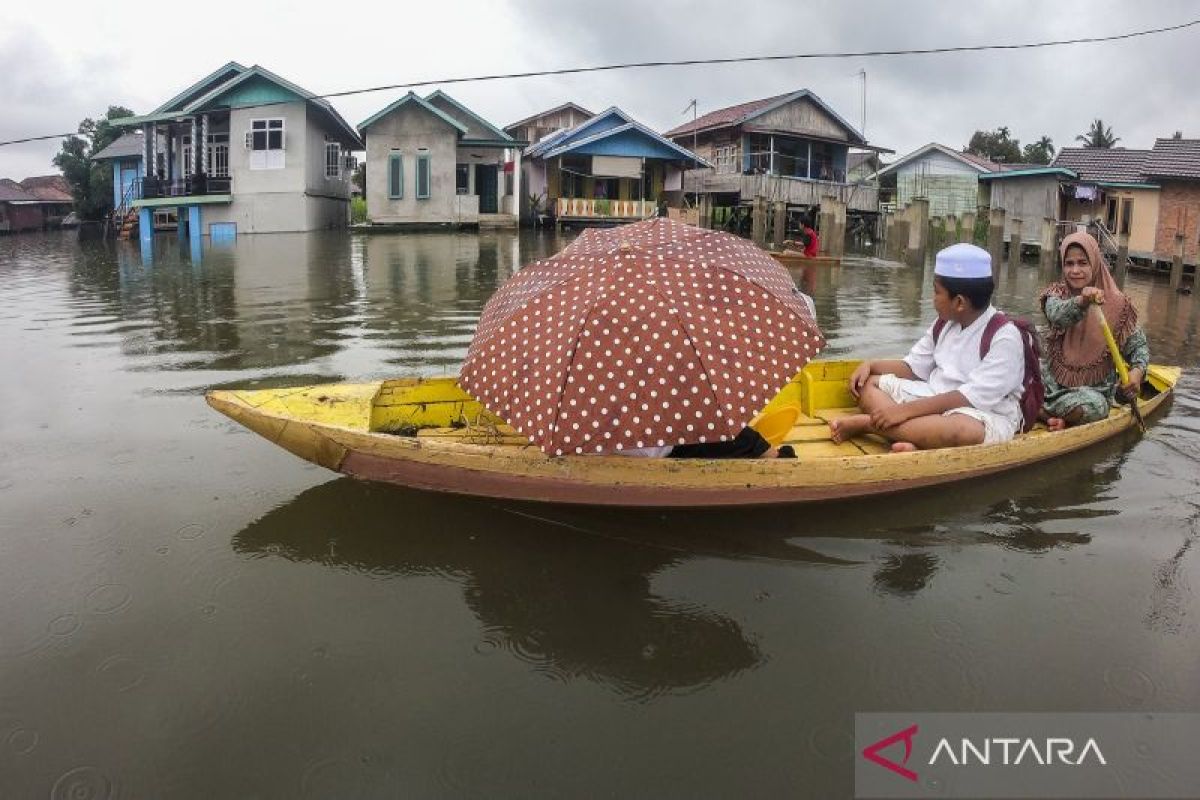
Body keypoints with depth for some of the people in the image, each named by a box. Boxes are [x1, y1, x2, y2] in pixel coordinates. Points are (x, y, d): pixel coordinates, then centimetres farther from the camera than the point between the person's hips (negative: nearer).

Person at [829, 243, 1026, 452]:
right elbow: (913, 367, 17)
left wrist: (906, 410, -30)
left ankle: (868, 423, -32)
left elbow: (972, 397, -25)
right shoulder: (944, 324, 7)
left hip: (986, 416, -8)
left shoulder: (1004, 337, -17)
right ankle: (912, 437, -27)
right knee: (867, 382, -1)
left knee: (966, 430, -43)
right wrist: (870, 365, -2)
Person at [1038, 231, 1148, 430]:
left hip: (1093, 388, -2)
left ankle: (1039, 410, -12)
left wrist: (1137, 370, -19)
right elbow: (1055, 314, -25)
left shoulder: (1116, 304, -4)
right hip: (1053, 379, 2)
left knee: (1093, 406, -36)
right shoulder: (1057, 293, 0)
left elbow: (1139, 345, 4)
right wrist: (1081, 301, -47)